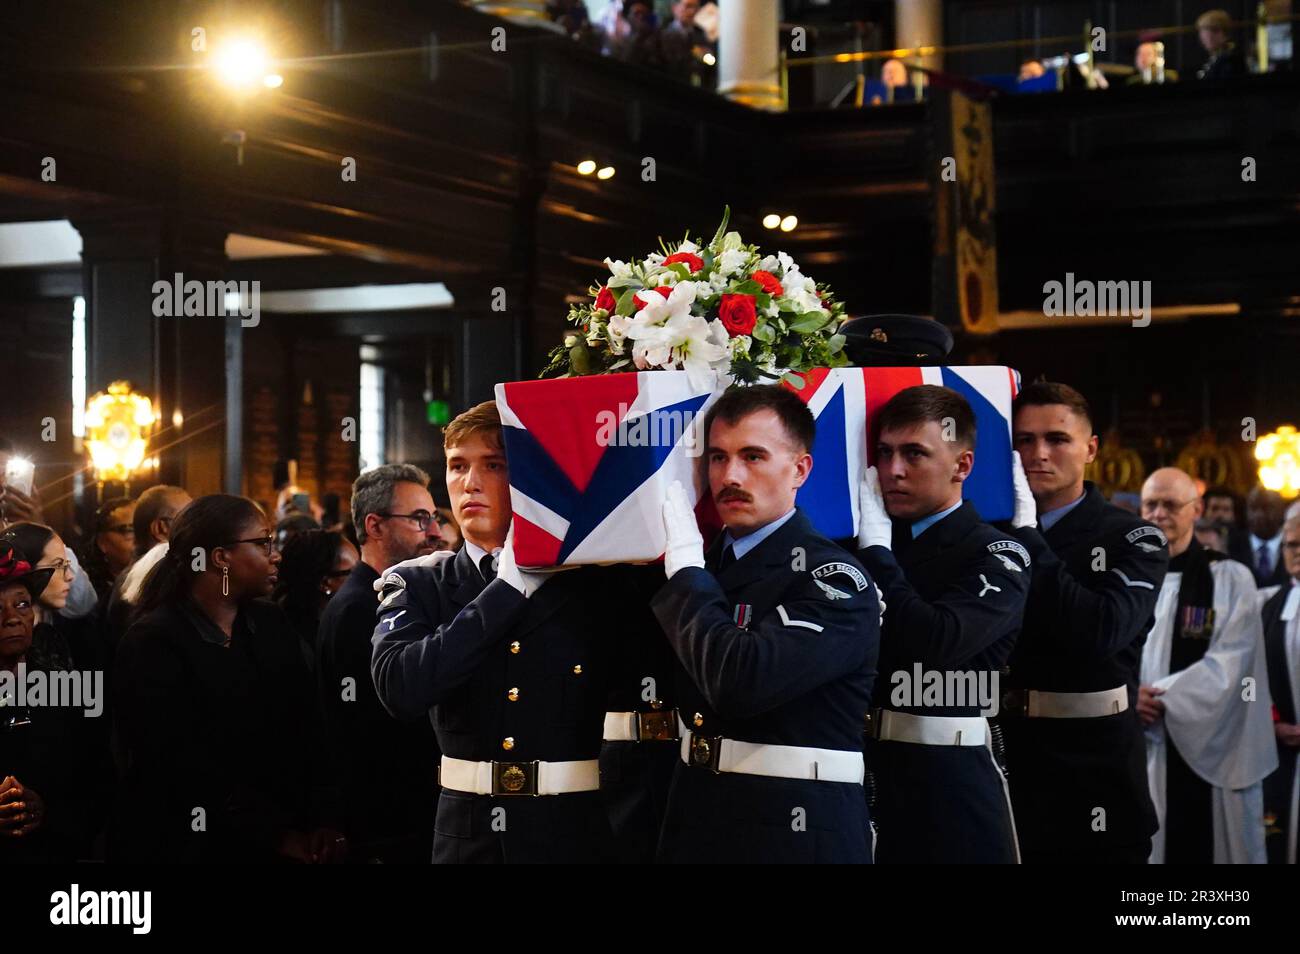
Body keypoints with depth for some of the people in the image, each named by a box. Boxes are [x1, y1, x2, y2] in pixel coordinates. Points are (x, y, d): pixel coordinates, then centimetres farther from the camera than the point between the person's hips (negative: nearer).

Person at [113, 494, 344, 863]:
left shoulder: (272, 623, 5)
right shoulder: (152, 644, -13)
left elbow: (305, 732, 0)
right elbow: (188, 769, -19)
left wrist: (319, 821, -13)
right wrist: (278, 835, -19)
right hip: (185, 846, -6)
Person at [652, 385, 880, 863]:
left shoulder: (835, 581, -14)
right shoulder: (707, 561, 10)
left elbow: (742, 681, -28)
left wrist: (684, 561, -18)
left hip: (794, 831, -7)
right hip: (696, 814, 7)